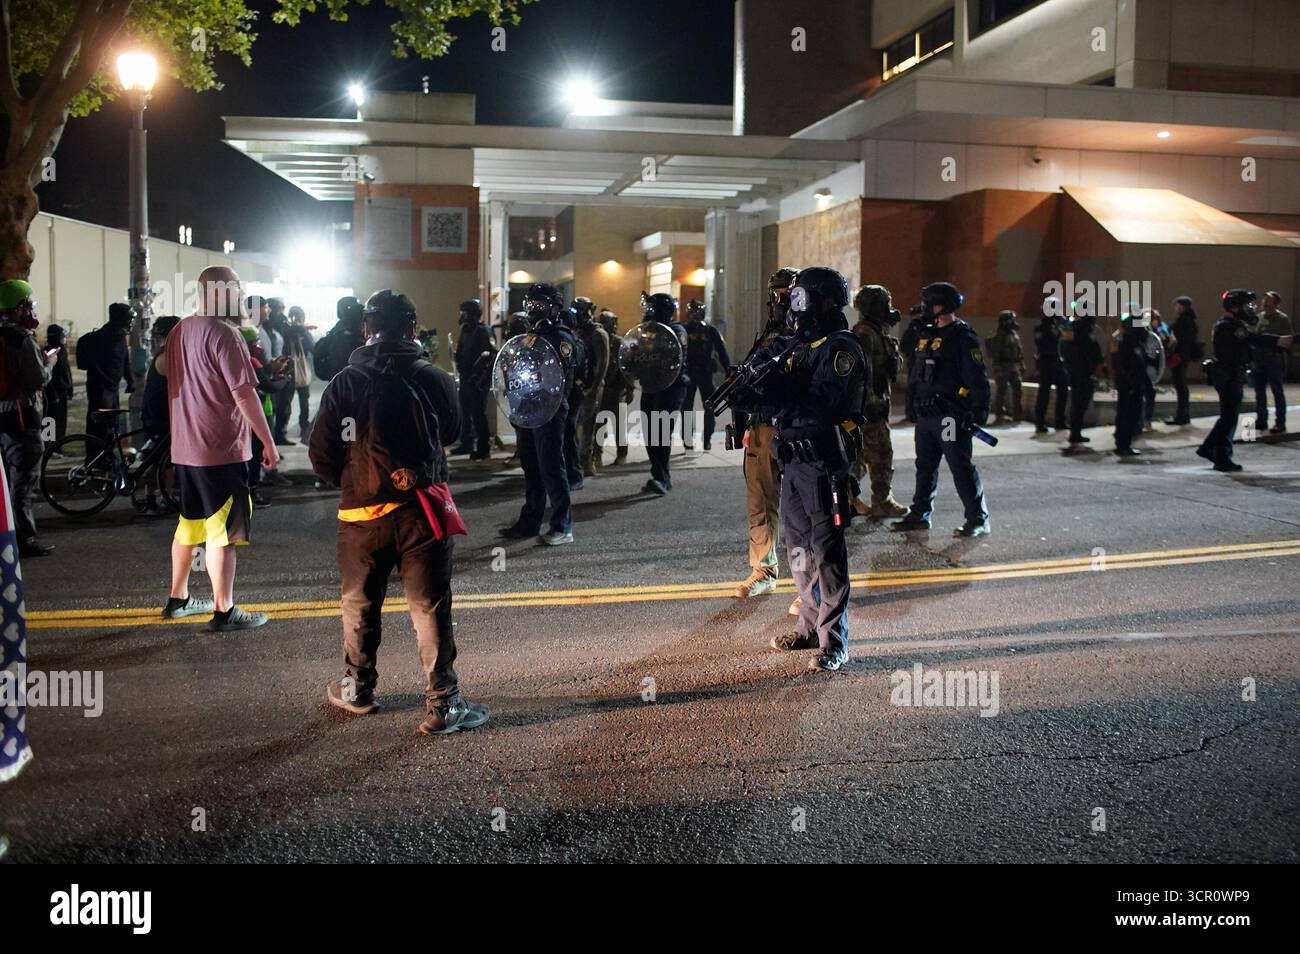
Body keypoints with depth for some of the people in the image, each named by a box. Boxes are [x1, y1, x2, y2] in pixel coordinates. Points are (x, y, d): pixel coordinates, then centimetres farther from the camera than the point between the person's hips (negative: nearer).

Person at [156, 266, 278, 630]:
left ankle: (178, 598, 31)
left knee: (189, 524, 20)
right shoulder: (224, 334, -16)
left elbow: (161, 367, 26)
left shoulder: (180, 330, 9)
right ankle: (224, 610, 3)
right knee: (222, 532, -2)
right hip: (221, 450, -9)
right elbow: (245, 394, -19)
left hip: (184, 449, 9)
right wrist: (268, 443, -16)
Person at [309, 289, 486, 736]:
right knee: (431, 609, 3)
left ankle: (357, 689, 34)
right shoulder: (433, 378, -5)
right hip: (420, 509, -1)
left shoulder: (344, 384, -3)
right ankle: (442, 705, 5)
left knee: (360, 605, 18)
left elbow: (321, 456, -2)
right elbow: (452, 430, 13)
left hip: (361, 513, 1)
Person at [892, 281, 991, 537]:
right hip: (926, 416, 8)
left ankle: (978, 519, 3)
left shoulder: (963, 337, -9)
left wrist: (979, 411, -18)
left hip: (951, 417, -8)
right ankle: (920, 514, 24)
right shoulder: (927, 336, 16)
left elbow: (977, 378, -13)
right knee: (925, 467, 14)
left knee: (962, 467, -4)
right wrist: (912, 406, 19)